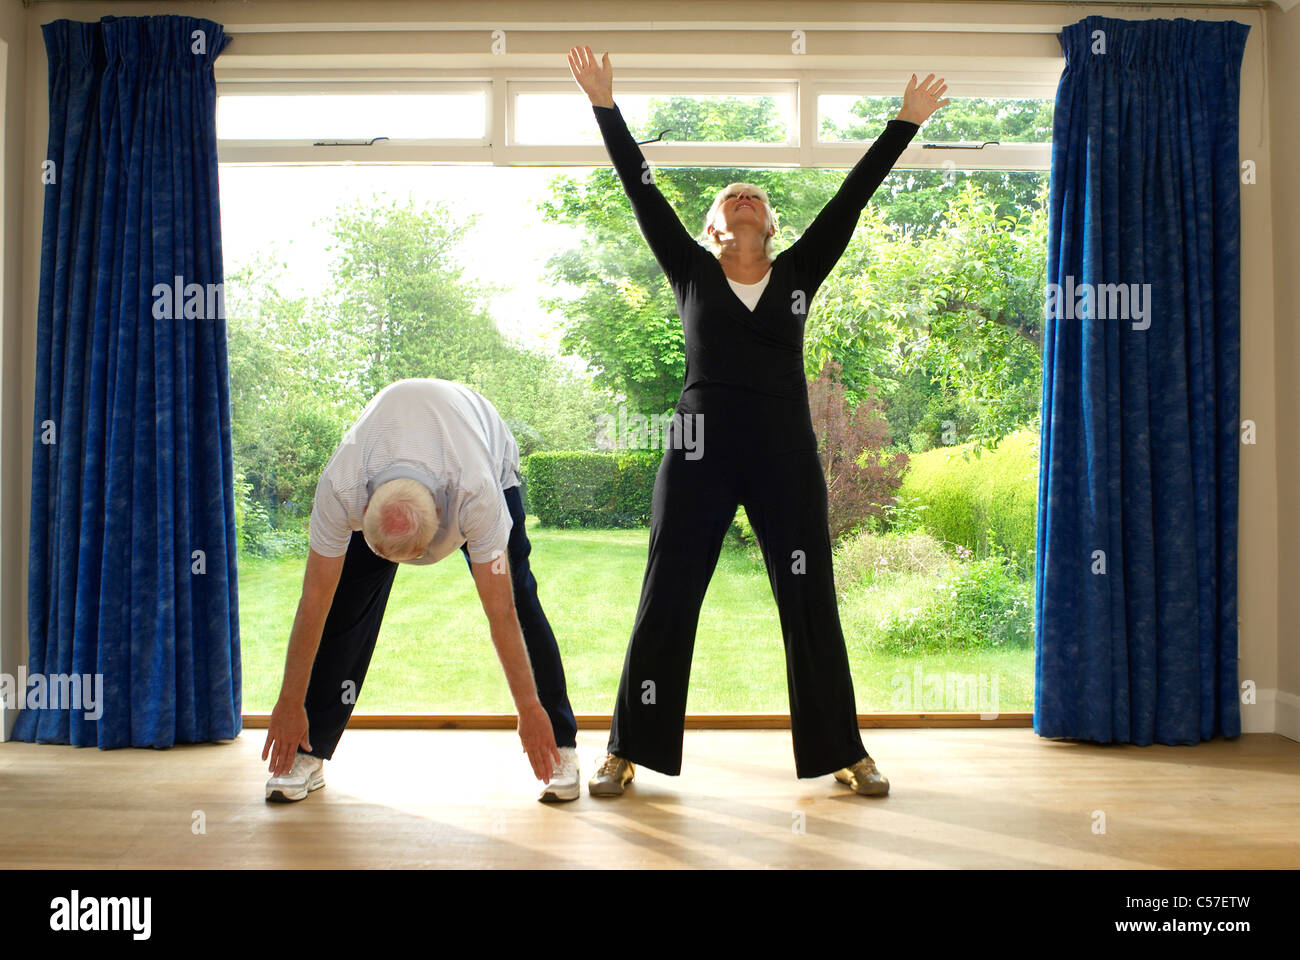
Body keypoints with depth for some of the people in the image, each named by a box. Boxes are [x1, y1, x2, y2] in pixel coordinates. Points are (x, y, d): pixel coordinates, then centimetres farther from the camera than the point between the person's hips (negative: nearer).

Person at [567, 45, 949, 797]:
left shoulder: (799, 273, 12)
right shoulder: (691, 271, 9)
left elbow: (852, 198, 11)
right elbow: (644, 193, 6)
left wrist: (906, 123, 12)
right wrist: (605, 105, 3)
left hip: (786, 454, 1)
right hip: (699, 452, -1)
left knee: (811, 603, 6)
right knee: (667, 602, 3)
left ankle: (846, 754, 19)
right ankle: (628, 753, 13)